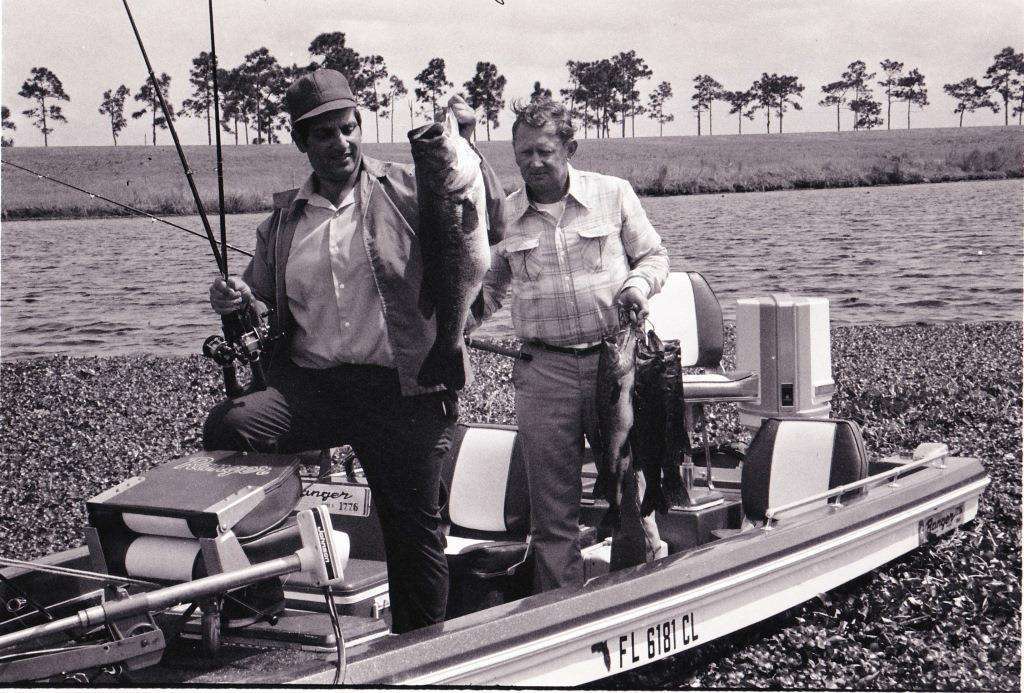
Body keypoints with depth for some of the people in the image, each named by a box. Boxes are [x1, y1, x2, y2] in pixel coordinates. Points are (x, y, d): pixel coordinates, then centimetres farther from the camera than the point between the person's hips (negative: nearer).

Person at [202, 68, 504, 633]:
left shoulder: (406, 190, 3)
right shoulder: (285, 218, 14)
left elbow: (488, 211, -6)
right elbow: (261, 299, 22)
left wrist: (462, 142, -19)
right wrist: (236, 300, -1)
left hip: (400, 391, -2)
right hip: (310, 385, 3)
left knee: (414, 529, 4)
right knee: (225, 427, -24)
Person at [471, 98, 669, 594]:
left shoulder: (613, 194, 4)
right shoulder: (503, 216, 8)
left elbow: (654, 255, 12)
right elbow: (488, 288, 18)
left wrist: (638, 285, -9)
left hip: (614, 360, -1)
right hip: (544, 371, 2)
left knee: (631, 486, 5)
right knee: (552, 508, 4)